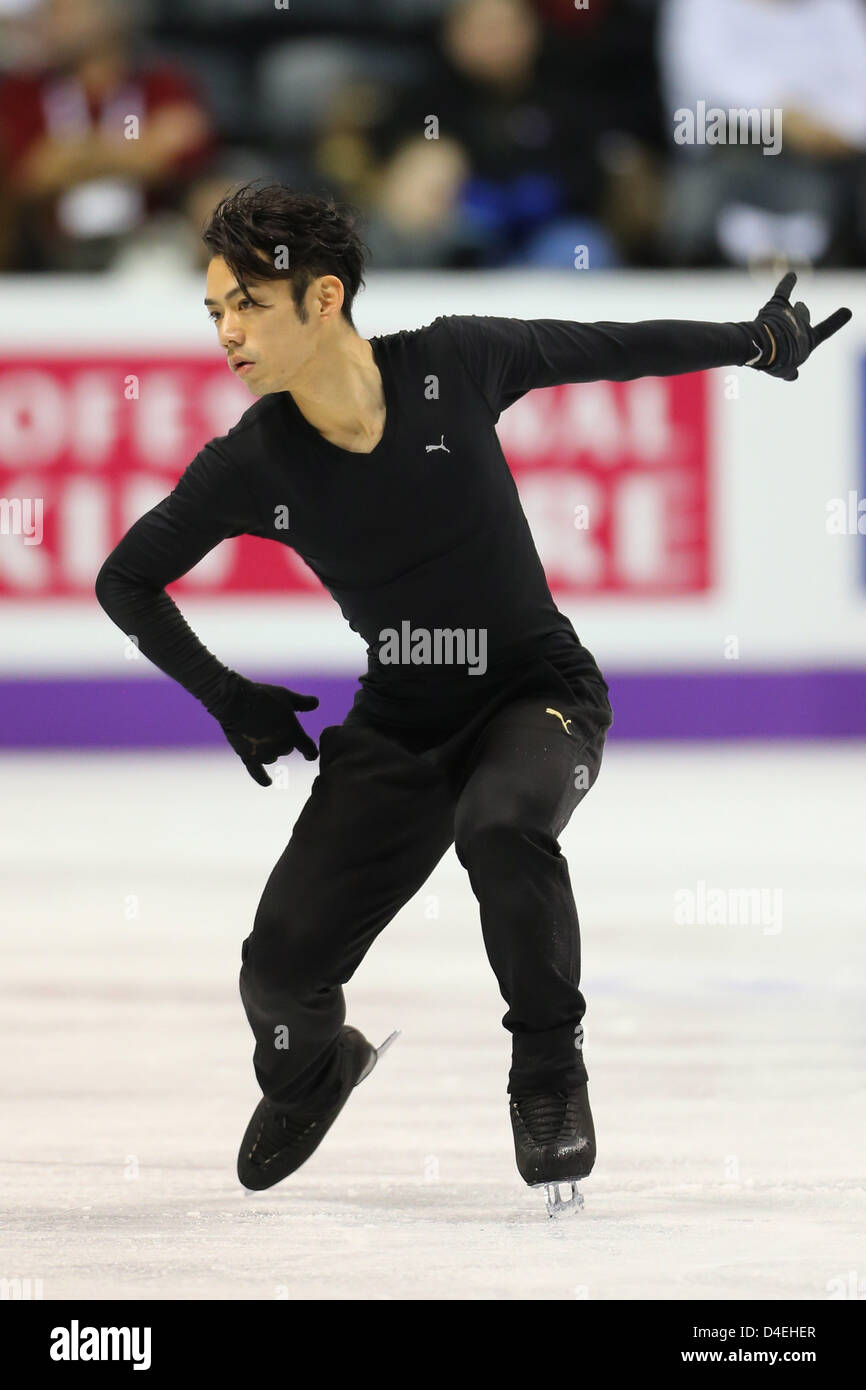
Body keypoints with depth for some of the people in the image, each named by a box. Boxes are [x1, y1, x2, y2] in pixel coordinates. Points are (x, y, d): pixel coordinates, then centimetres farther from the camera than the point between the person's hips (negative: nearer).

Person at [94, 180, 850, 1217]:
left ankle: (548, 1061, -12)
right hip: (399, 726, 2)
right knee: (280, 968, -9)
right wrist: (225, 695, -2)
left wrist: (757, 342, 8)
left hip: (539, 693, -2)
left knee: (500, 826, -36)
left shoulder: (454, 365, -17)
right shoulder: (251, 465, -13)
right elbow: (125, 580, 2)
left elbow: (602, 350, 1)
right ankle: (311, 1067, 30)